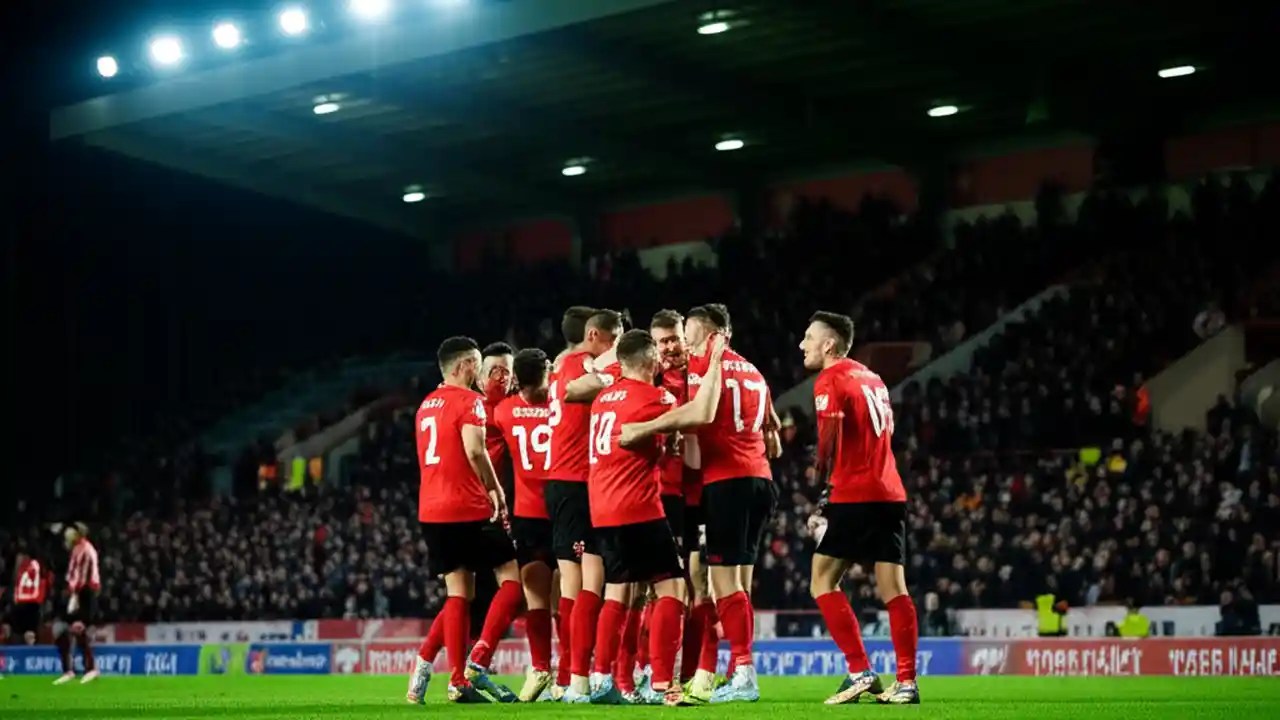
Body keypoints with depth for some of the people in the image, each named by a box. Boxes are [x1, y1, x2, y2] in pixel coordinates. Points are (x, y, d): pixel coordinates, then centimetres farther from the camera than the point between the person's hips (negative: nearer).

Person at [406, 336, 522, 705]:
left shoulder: (425, 406, 18)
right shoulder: (468, 401, -8)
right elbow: (475, 451, -20)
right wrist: (496, 490, -7)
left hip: (431, 511, 8)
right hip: (468, 509, -8)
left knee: (458, 594, 10)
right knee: (512, 579, 1)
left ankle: (459, 681, 1)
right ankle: (478, 662, -11)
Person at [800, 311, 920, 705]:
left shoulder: (830, 381, -5)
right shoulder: (872, 379, 18)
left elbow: (829, 445, -13)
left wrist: (822, 501, -7)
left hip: (854, 495, -7)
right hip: (891, 493, 7)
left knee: (823, 583, -1)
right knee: (893, 589, 4)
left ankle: (861, 671, -9)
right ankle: (906, 681, -1)